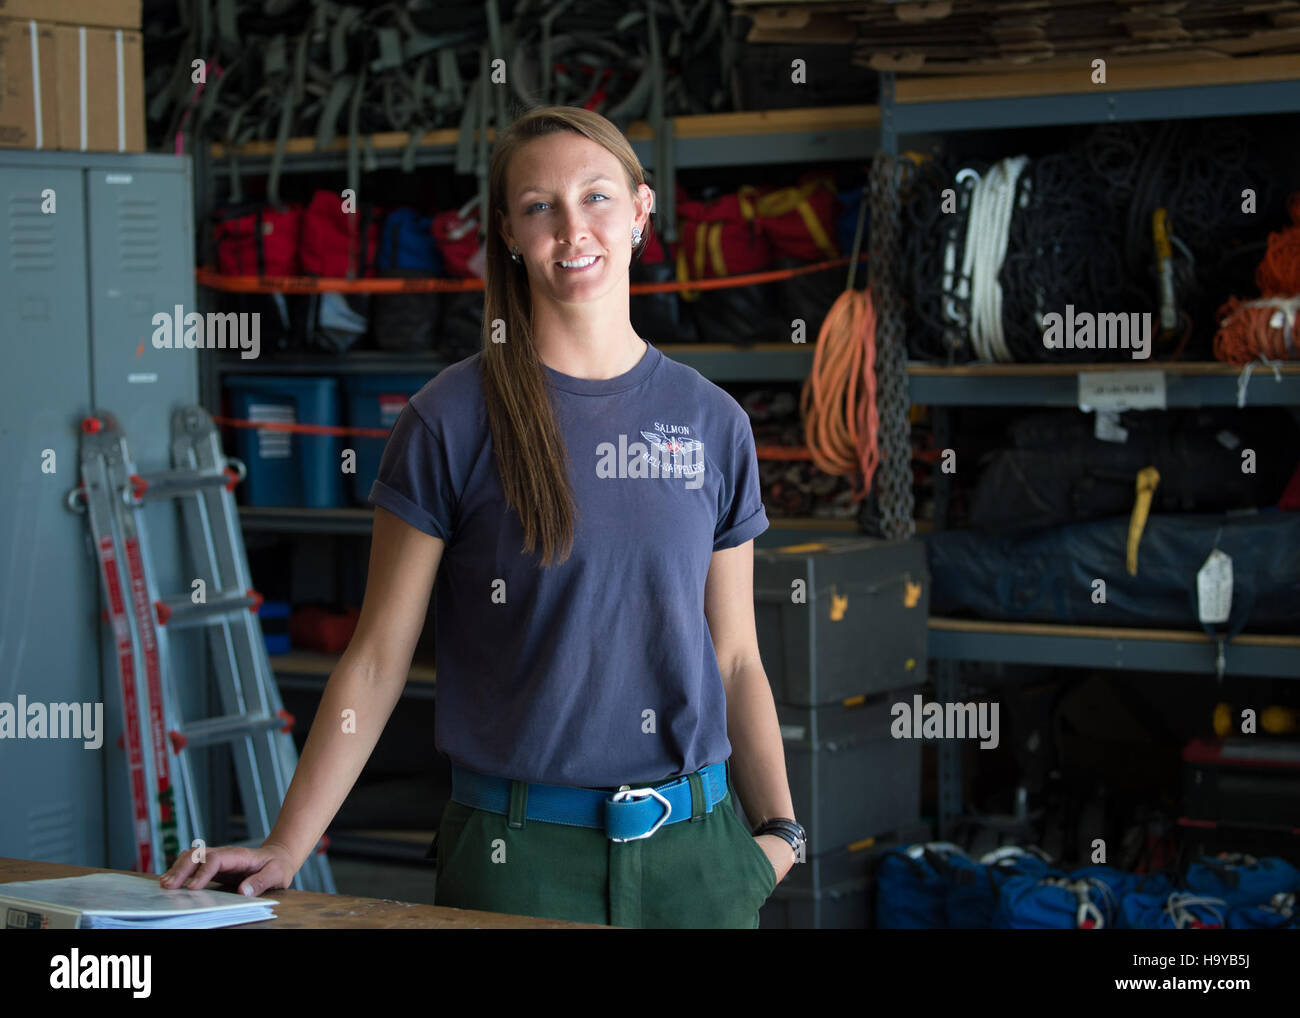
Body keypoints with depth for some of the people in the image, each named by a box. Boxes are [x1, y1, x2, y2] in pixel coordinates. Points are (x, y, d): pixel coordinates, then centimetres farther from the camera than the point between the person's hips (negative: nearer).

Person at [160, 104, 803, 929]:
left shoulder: (713, 424, 5)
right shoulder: (451, 419, -4)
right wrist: (286, 847, -7)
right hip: (518, 851, -3)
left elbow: (736, 659, 10)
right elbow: (378, 658, -3)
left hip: (694, 848, 3)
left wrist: (782, 829, -1)